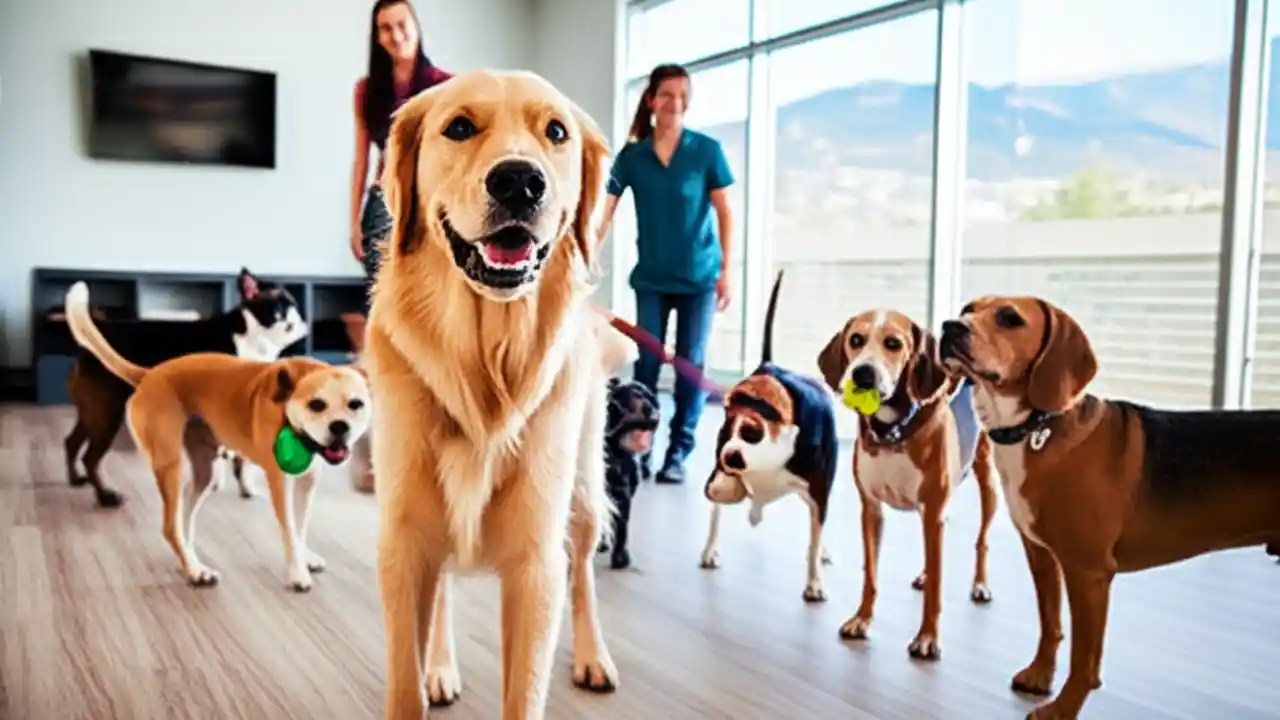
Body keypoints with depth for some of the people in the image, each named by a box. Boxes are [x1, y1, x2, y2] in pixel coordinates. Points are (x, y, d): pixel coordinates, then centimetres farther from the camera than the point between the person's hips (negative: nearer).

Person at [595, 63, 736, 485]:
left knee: (691, 366, 2)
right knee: (647, 364, 4)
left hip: (699, 277, -1)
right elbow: (604, 212, -2)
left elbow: (724, 213, -1)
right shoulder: (632, 155, 0)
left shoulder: (707, 150, -3)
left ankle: (678, 453, 11)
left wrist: (726, 271, -5)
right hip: (651, 278, 1)